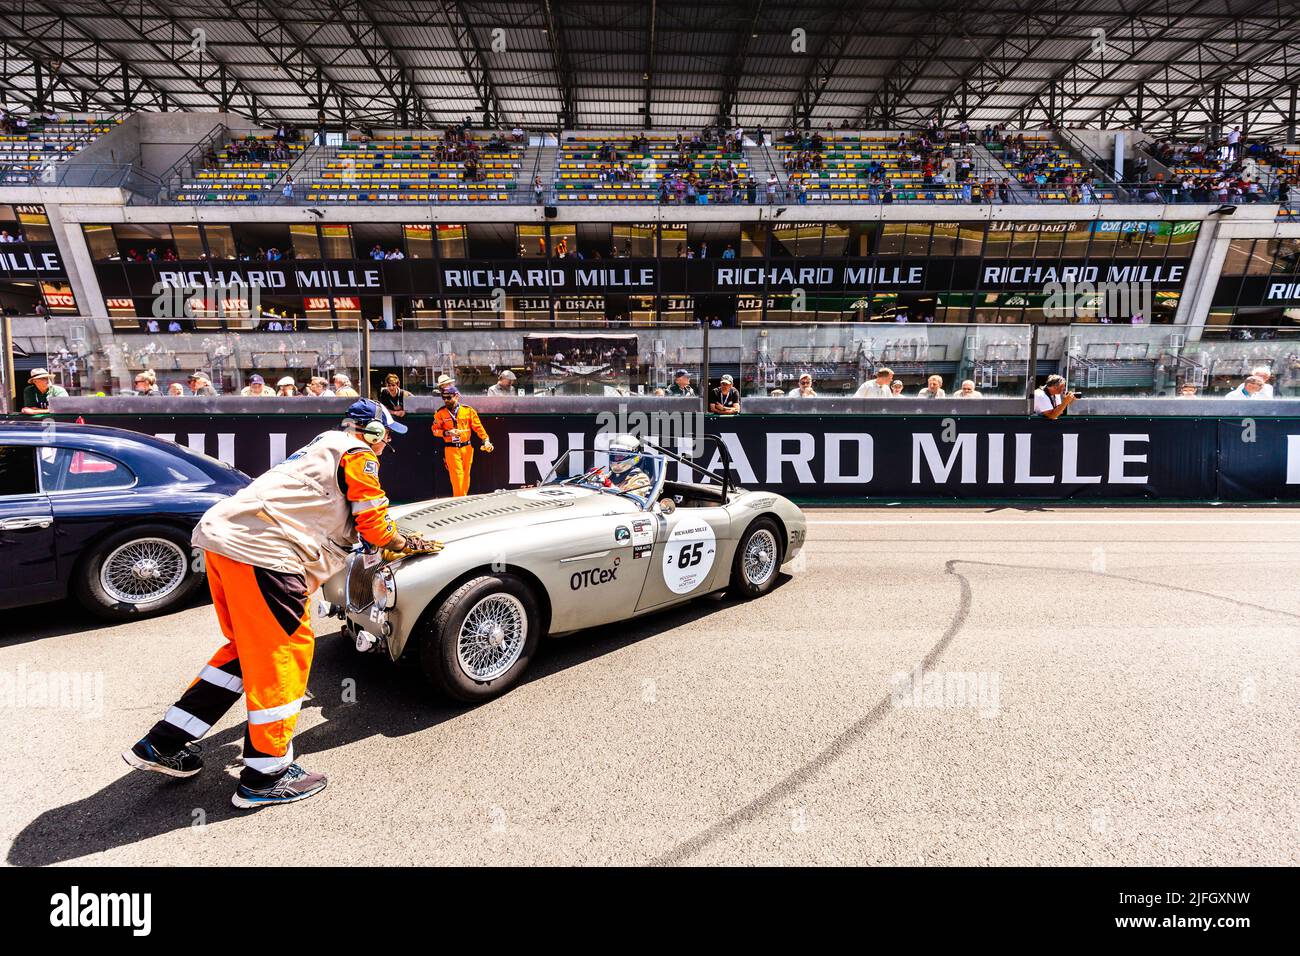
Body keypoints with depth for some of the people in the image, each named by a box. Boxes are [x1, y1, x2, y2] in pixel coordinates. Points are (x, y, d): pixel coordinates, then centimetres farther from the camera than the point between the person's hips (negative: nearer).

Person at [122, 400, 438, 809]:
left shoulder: (324, 445, 27)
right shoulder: (358, 454, 0)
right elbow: (375, 526, -1)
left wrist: (389, 540, 34)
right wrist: (411, 544, 18)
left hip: (220, 534, 10)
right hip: (259, 550, -10)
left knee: (249, 648, 20)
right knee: (285, 652, 1)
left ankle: (161, 745, 26)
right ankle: (265, 776, 11)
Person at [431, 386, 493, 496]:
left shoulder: (468, 410, 3)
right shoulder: (440, 413, 2)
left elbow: (478, 426, 3)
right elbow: (435, 430, 3)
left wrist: (486, 440, -6)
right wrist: (447, 433, -14)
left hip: (467, 448, 2)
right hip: (451, 449, -2)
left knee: (466, 476, 8)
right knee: (457, 475, -8)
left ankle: (463, 498, 20)